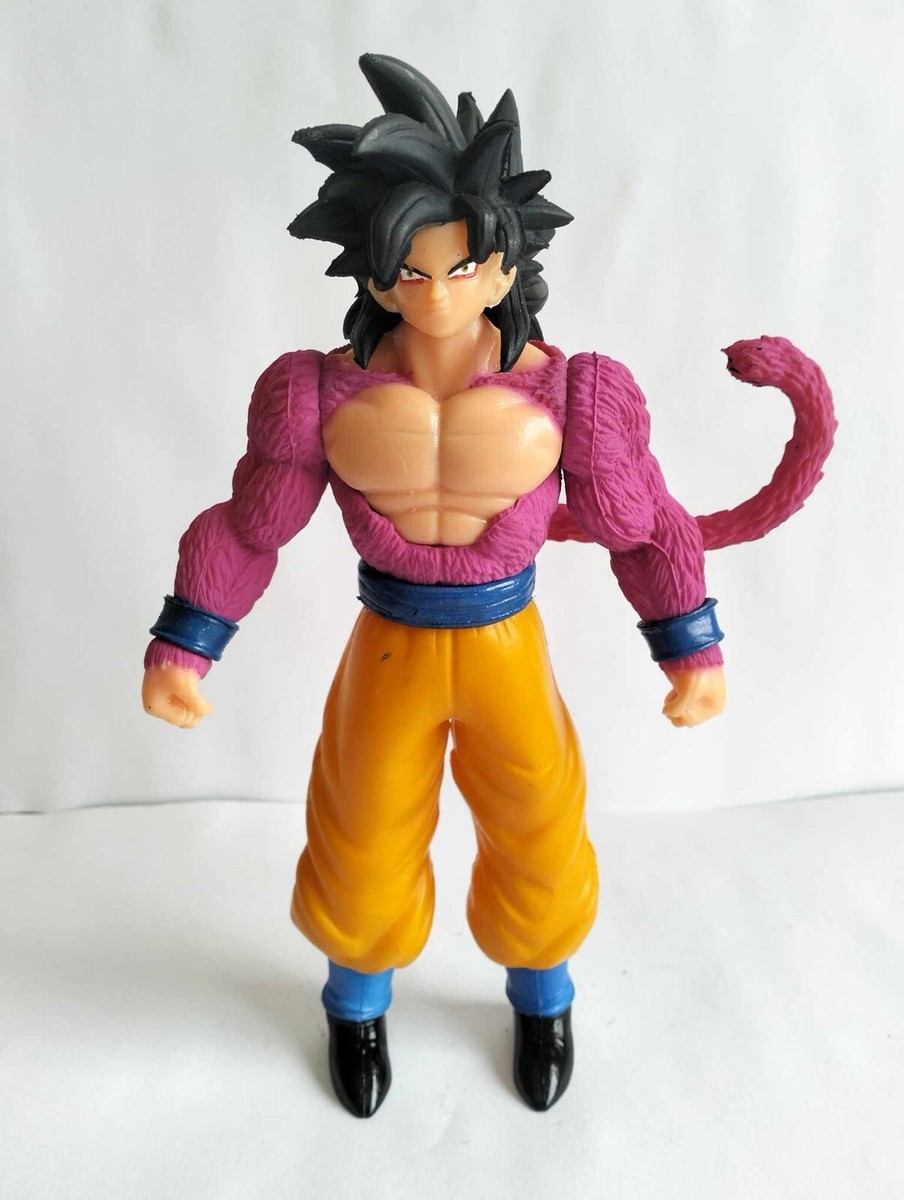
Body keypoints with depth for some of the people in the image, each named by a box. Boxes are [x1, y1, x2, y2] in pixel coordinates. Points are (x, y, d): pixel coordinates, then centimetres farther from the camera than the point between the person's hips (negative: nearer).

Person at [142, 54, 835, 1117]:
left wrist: (692, 654, -4)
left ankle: (542, 997, 52)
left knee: (537, 840, 17)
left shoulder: (565, 395, -16)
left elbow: (644, 527, -4)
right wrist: (181, 652, -1)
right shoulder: (324, 396, -15)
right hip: (389, 655, 1)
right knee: (365, 845, 17)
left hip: (510, 652, 0)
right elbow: (250, 528, -3)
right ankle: (356, 1003, 52)